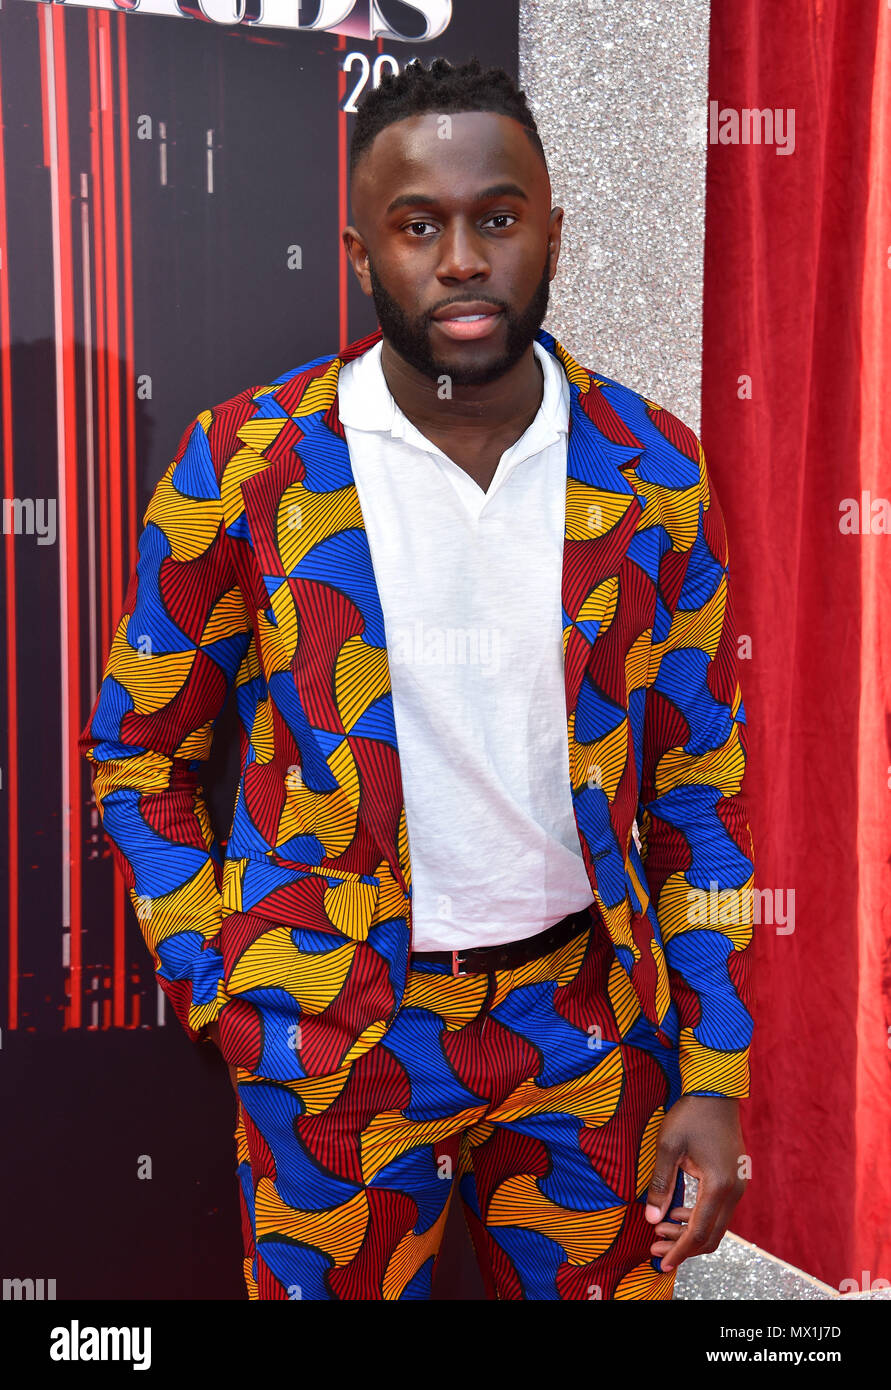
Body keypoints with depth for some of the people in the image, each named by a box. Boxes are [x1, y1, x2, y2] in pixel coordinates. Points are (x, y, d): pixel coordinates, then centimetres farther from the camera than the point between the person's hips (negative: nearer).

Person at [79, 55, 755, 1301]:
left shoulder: (654, 470, -4)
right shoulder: (242, 466, -10)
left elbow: (697, 781, 2)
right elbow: (139, 758, 1)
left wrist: (714, 1071, 0)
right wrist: (228, 1000, -4)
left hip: (591, 1021, 2)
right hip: (337, 1043, -1)